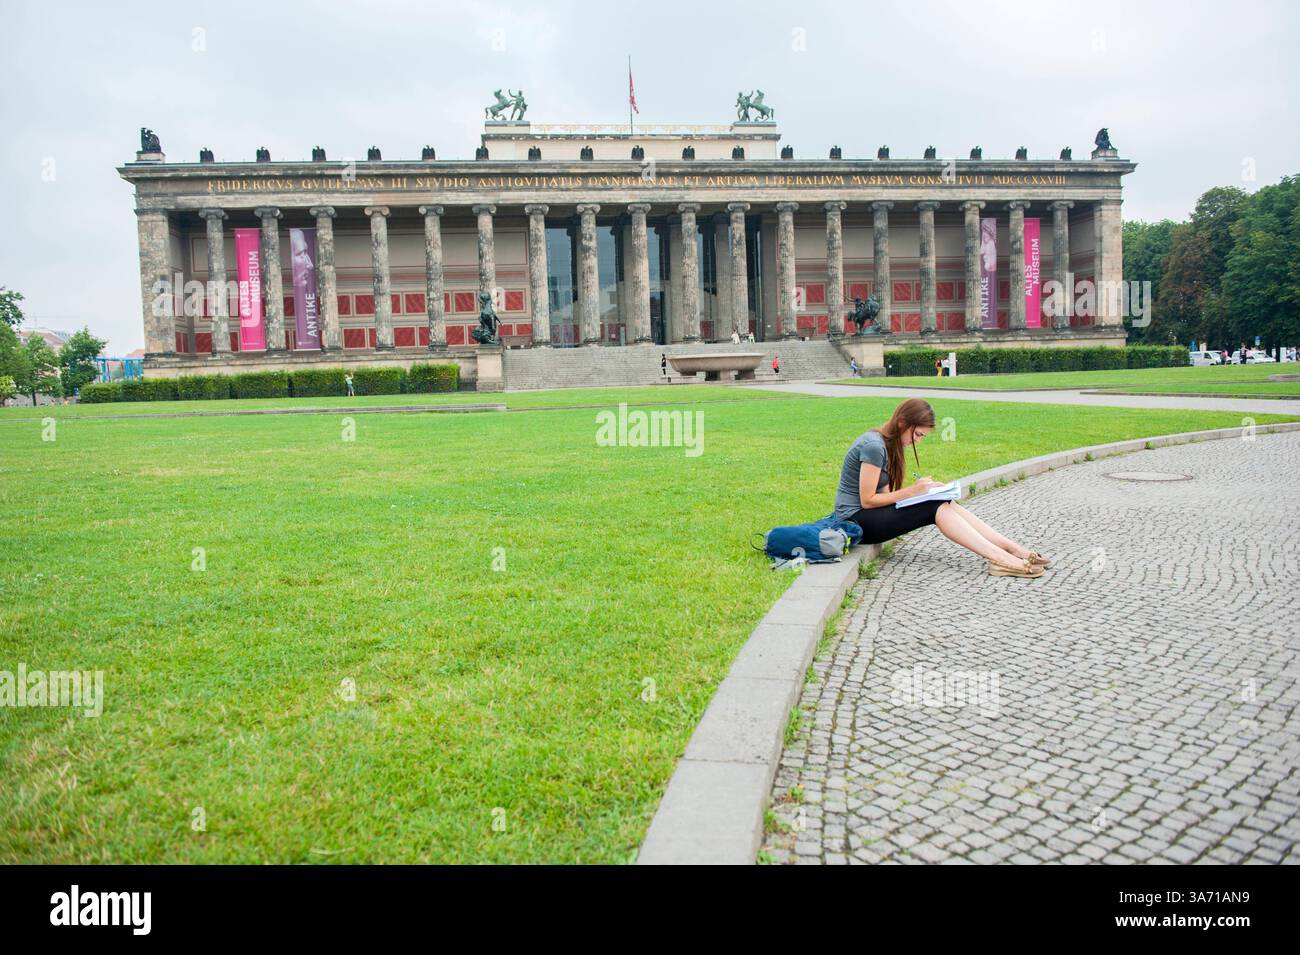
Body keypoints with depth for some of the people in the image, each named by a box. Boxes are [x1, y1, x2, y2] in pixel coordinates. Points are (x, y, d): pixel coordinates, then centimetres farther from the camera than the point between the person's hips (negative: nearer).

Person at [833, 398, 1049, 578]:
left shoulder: (889, 444, 11)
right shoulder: (873, 446, -19)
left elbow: (883, 493, 6)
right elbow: (867, 500, -18)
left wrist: (922, 489, -5)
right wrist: (912, 490, -14)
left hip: (871, 514, 9)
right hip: (855, 519, -8)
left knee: (946, 504, -8)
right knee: (937, 508, -20)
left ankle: (1014, 549, -13)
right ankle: (1001, 559, -26)